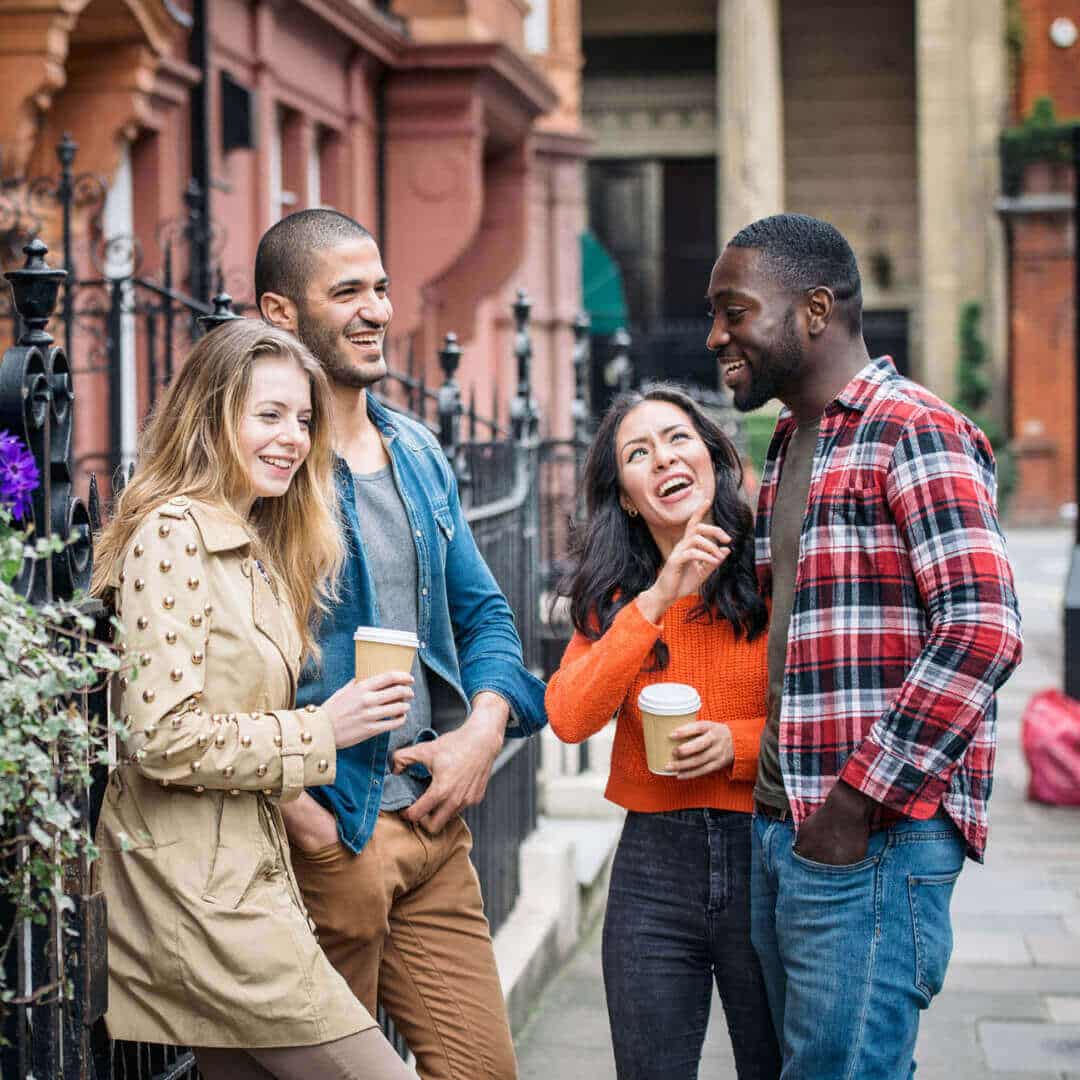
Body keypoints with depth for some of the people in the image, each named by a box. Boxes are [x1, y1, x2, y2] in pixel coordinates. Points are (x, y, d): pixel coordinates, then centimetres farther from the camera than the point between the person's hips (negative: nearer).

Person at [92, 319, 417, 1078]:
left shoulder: (254, 548, 17)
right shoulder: (172, 534, -13)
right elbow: (165, 738, -21)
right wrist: (319, 732, -13)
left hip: (247, 872, 10)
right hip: (200, 895, -10)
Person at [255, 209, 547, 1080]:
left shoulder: (418, 453, 14)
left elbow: (482, 609, 20)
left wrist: (484, 727, 2)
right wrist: (294, 806, -17)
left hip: (435, 820, 7)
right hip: (323, 831, -7)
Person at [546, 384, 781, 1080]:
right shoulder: (614, 593, 6)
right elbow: (569, 718, -11)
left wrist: (739, 742, -15)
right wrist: (655, 600, -16)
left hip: (766, 857, -2)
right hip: (653, 862, 2)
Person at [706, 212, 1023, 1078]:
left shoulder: (914, 433, -11)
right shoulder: (788, 448, 19)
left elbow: (983, 632, -20)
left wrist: (859, 803, -19)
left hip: (874, 834, -9)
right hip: (785, 828, 9)